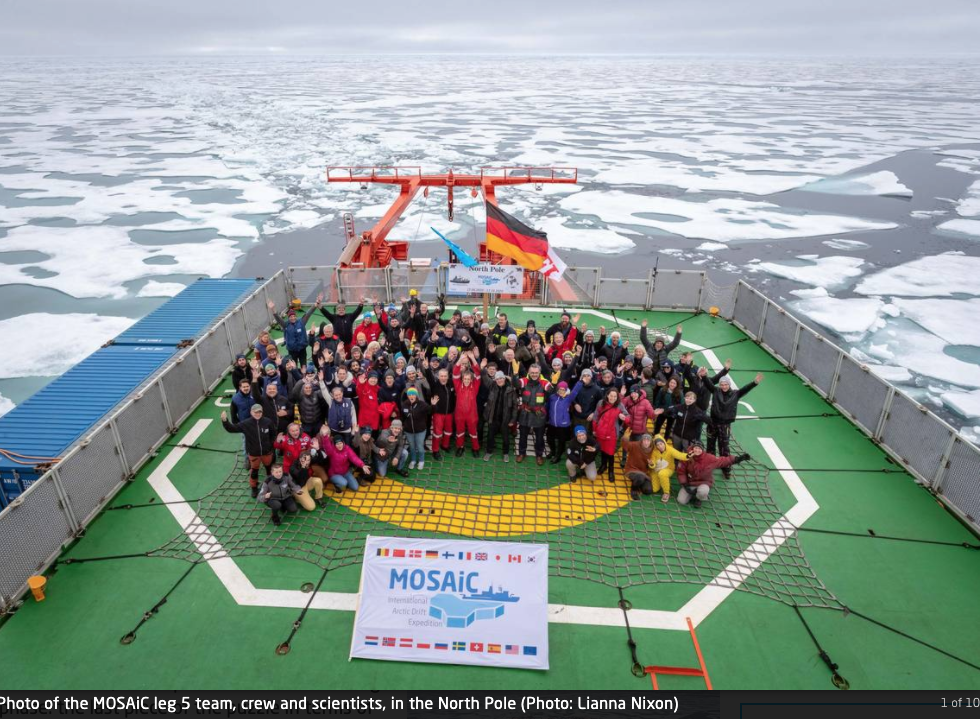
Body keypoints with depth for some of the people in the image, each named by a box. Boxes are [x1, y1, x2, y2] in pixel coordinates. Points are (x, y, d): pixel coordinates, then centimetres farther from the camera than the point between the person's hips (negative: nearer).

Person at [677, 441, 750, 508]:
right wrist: (685, 485, -16)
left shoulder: (709, 458, -18)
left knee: (702, 492, -38)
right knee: (681, 501, -11)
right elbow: (681, 472, -9)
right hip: (690, 484, 2)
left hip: (705, 483, -1)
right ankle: (694, 493, 20)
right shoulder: (687, 458, -17)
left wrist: (738, 459, -15)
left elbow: (723, 461, -9)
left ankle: (698, 498, 1)